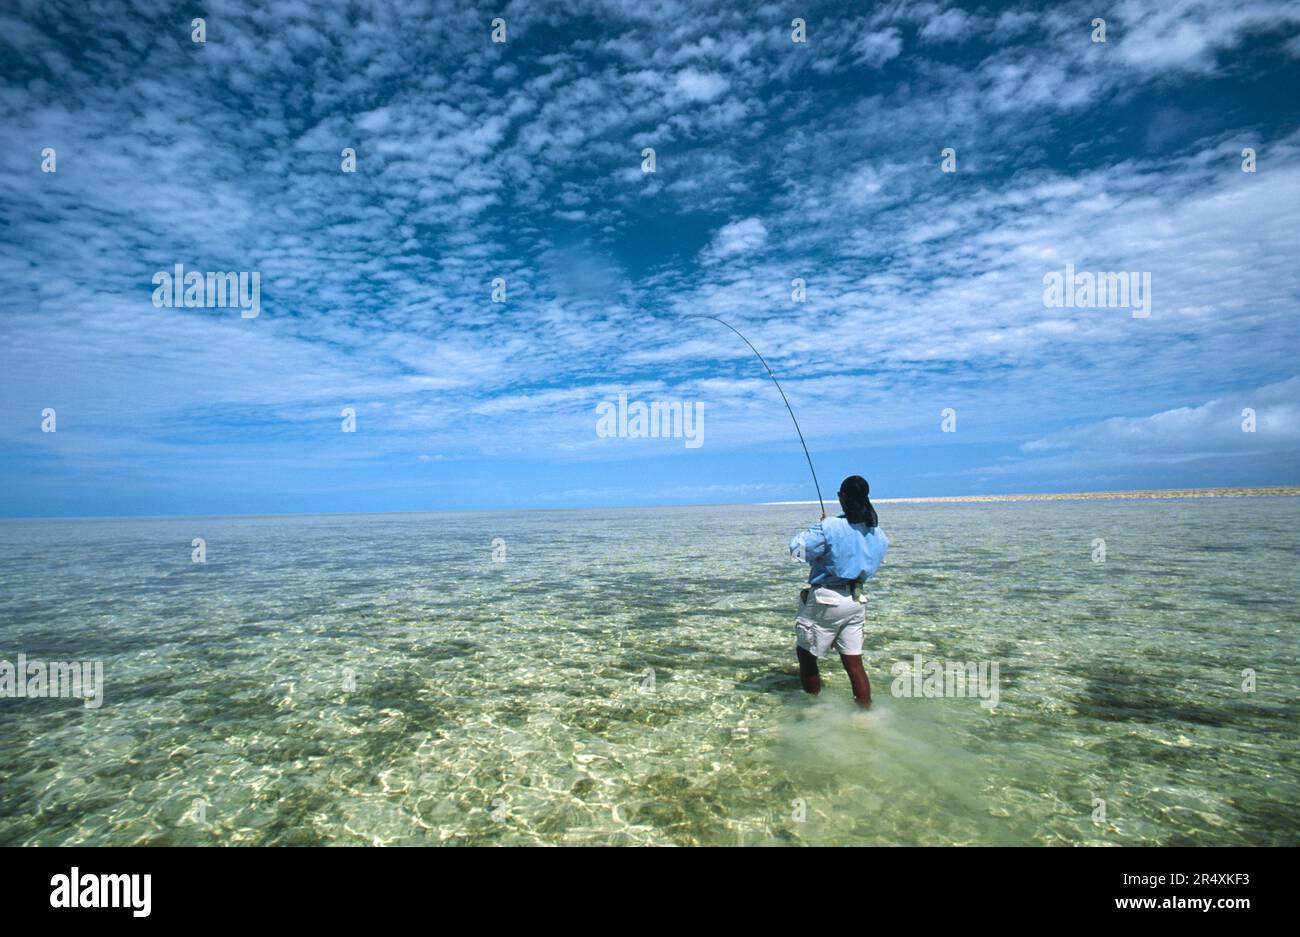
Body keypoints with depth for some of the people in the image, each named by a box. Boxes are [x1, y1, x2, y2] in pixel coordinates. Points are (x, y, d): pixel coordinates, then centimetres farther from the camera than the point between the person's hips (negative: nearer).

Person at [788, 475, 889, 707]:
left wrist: (818, 530, -3)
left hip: (825, 600, -6)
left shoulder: (830, 527, -19)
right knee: (853, 662, 12)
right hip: (856, 601, 6)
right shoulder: (877, 532, 2)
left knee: (806, 653, 12)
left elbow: (797, 549, -21)